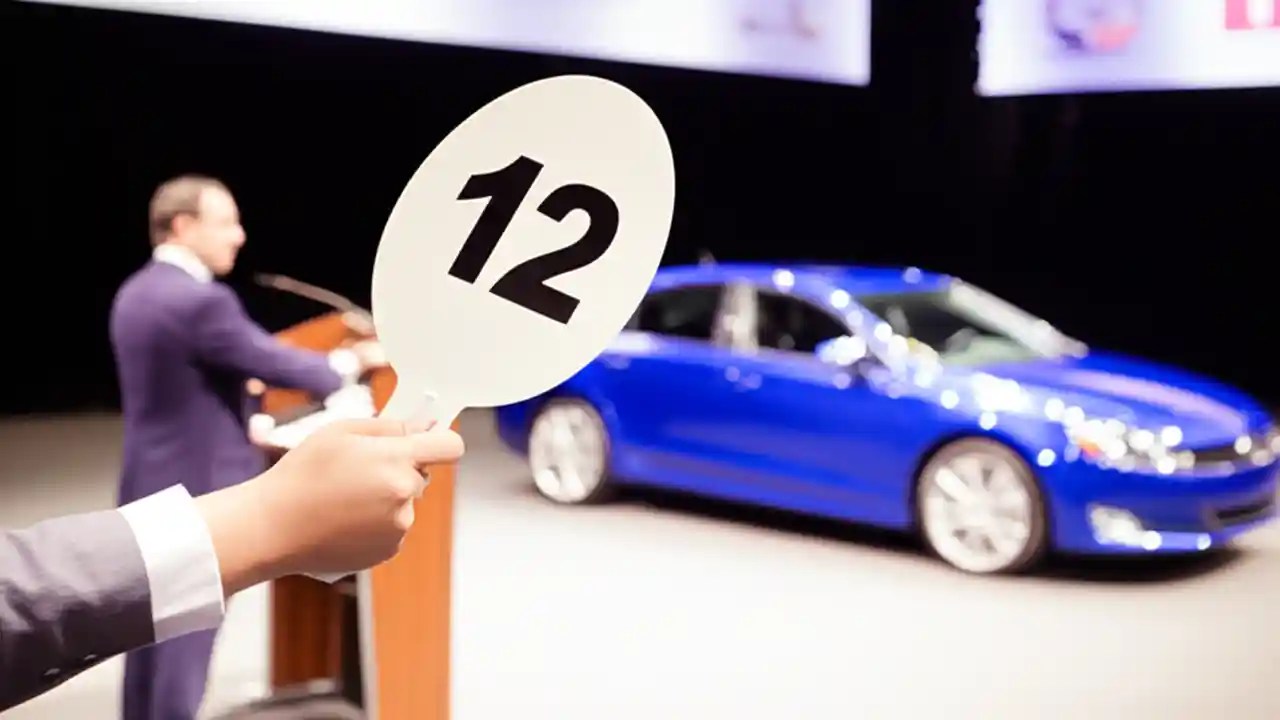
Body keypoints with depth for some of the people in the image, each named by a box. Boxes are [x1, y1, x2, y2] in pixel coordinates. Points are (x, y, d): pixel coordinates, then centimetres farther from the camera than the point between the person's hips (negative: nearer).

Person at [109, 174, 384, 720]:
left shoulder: (134, 294, 8)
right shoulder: (201, 300, -22)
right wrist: (349, 364, 0)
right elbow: (274, 362, -16)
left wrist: (244, 421, 24)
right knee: (187, 640, 1)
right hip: (198, 492, -9)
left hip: (150, 488, 9)